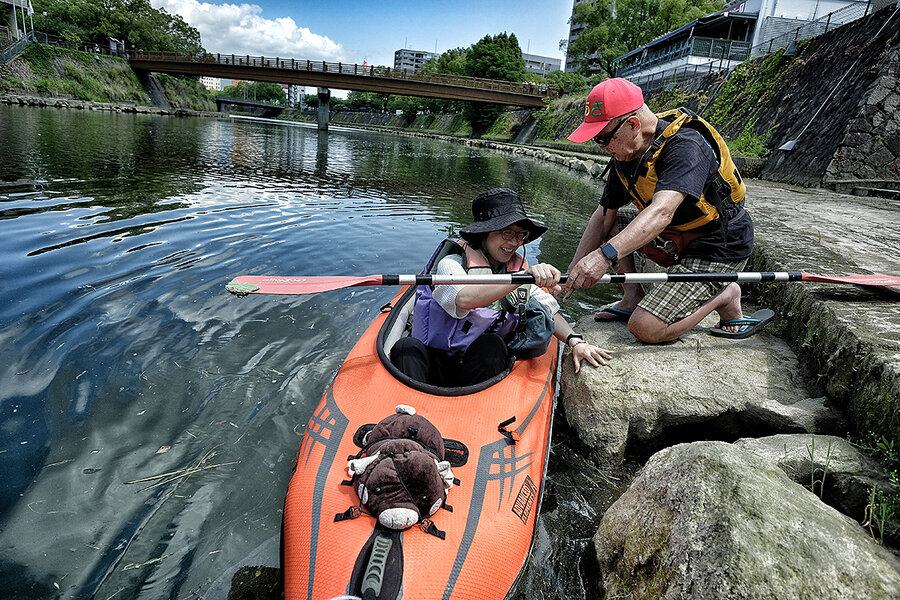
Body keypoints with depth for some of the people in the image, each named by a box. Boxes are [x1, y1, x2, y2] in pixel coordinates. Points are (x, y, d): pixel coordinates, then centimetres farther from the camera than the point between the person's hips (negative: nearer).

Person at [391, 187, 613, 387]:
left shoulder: (518, 269, 7)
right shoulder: (452, 263, -12)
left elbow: (546, 310, 15)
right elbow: (464, 299, -34)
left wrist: (575, 341, -3)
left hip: (484, 365, 4)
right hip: (434, 363, -3)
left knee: (492, 345, -30)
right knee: (407, 346, -33)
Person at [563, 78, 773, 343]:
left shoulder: (686, 147, -27)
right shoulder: (627, 155, -1)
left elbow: (662, 211, -43)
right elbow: (603, 217, 1)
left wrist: (605, 254, -56)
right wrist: (573, 274, -6)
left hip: (719, 249, -8)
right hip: (677, 238, 8)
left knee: (646, 328, -20)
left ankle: (724, 297, 3)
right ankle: (633, 298, 7)